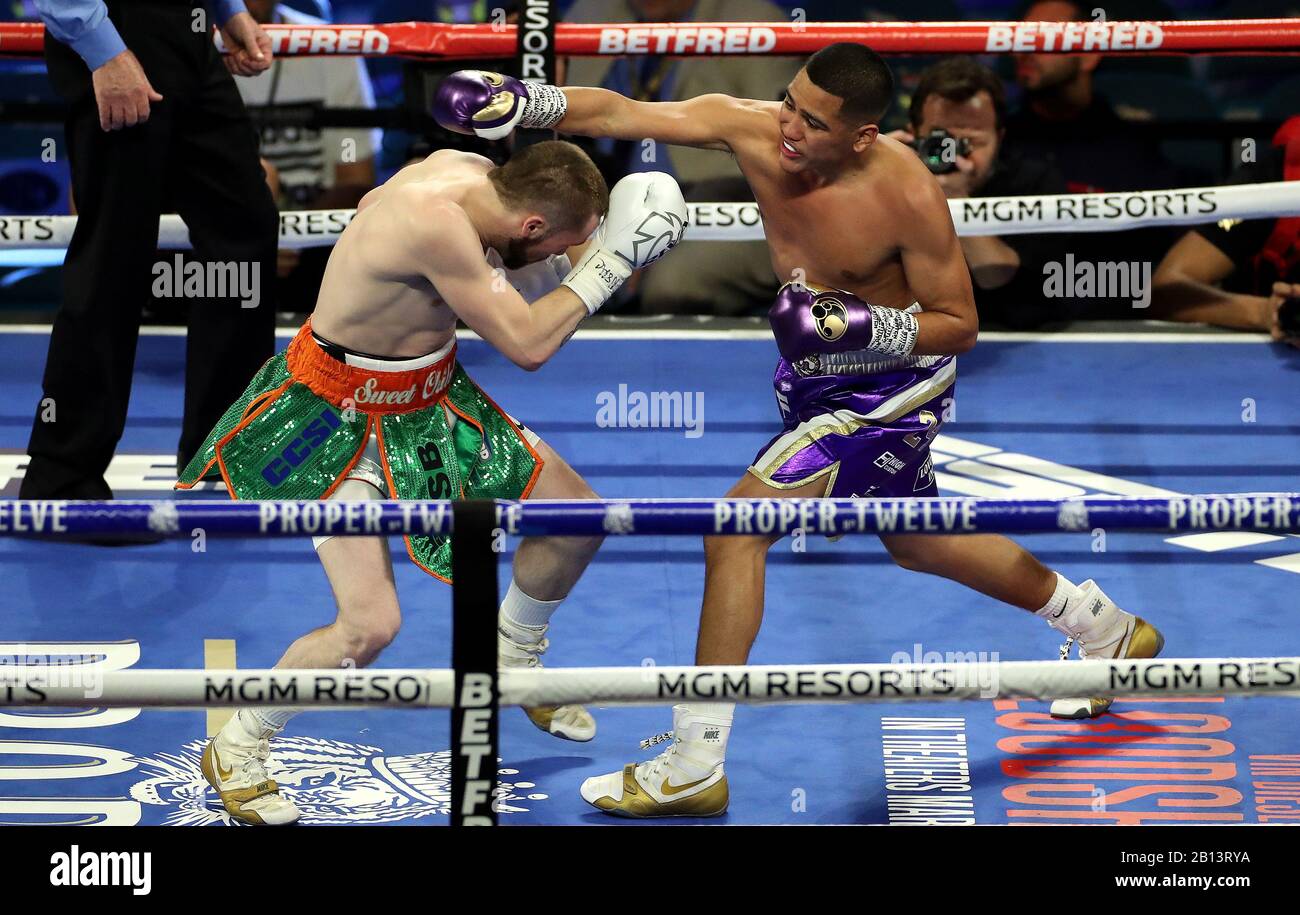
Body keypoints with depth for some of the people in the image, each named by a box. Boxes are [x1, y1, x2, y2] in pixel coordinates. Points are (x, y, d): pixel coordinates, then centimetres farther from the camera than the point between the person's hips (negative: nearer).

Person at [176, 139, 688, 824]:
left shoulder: (468, 168, -9)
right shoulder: (437, 224, -37)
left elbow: (371, 204, 12)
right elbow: (527, 345, -31)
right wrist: (609, 260, -22)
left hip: (430, 397, 10)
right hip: (343, 420, -10)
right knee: (371, 625, -19)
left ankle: (513, 662, 41)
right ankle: (234, 754, 5)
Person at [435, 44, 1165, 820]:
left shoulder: (908, 195, -29)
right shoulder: (754, 128, -18)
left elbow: (959, 324, -18)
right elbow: (623, 113, -24)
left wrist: (865, 327, -34)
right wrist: (529, 102, -39)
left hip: (890, 385, -8)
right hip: (815, 375, 8)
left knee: (740, 524, -17)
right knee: (919, 544, 27)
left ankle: (695, 768, -10)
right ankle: (1110, 633, 49)